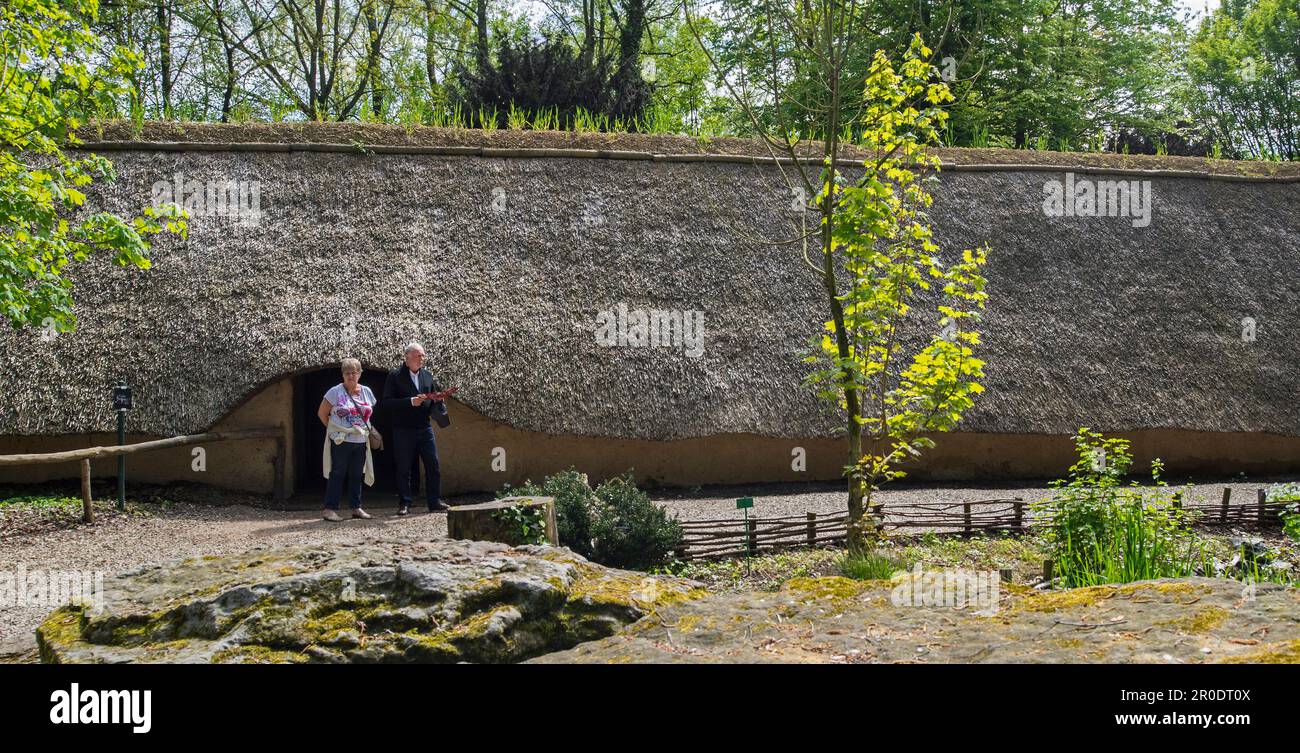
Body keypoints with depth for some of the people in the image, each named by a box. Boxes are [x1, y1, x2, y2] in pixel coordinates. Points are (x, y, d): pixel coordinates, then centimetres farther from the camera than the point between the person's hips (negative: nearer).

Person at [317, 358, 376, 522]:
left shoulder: (366, 392, 7)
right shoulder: (335, 392, -7)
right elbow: (322, 413, -2)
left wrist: (367, 429, 12)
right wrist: (334, 428, 0)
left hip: (361, 441, 5)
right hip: (341, 441, -5)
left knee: (357, 475, 11)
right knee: (337, 474, -4)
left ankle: (356, 508, 20)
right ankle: (330, 509, -2)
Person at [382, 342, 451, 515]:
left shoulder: (427, 375, 12)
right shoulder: (395, 376, -4)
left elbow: (435, 396, 22)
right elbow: (387, 403, -11)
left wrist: (438, 399, -2)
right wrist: (410, 402, -20)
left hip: (425, 428, 4)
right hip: (403, 430, -4)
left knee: (433, 465, 0)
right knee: (404, 469, 3)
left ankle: (434, 502, 7)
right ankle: (404, 504, 11)